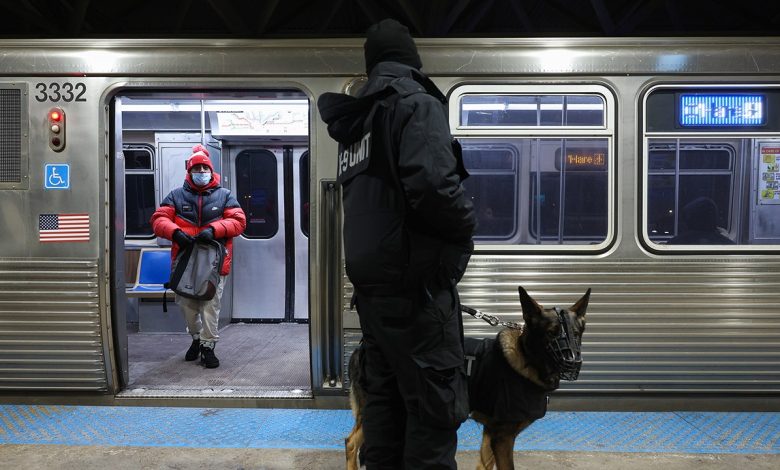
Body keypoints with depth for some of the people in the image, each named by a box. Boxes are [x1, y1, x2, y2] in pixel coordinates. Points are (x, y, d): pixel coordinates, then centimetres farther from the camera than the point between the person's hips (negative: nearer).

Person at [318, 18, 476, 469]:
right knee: (435, 405, -1)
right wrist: (467, 223, -7)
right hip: (415, 282, -8)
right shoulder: (416, 102, -9)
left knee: (384, 397, 16)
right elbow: (432, 184, -24)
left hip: (372, 279, 8)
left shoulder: (358, 118, 15)